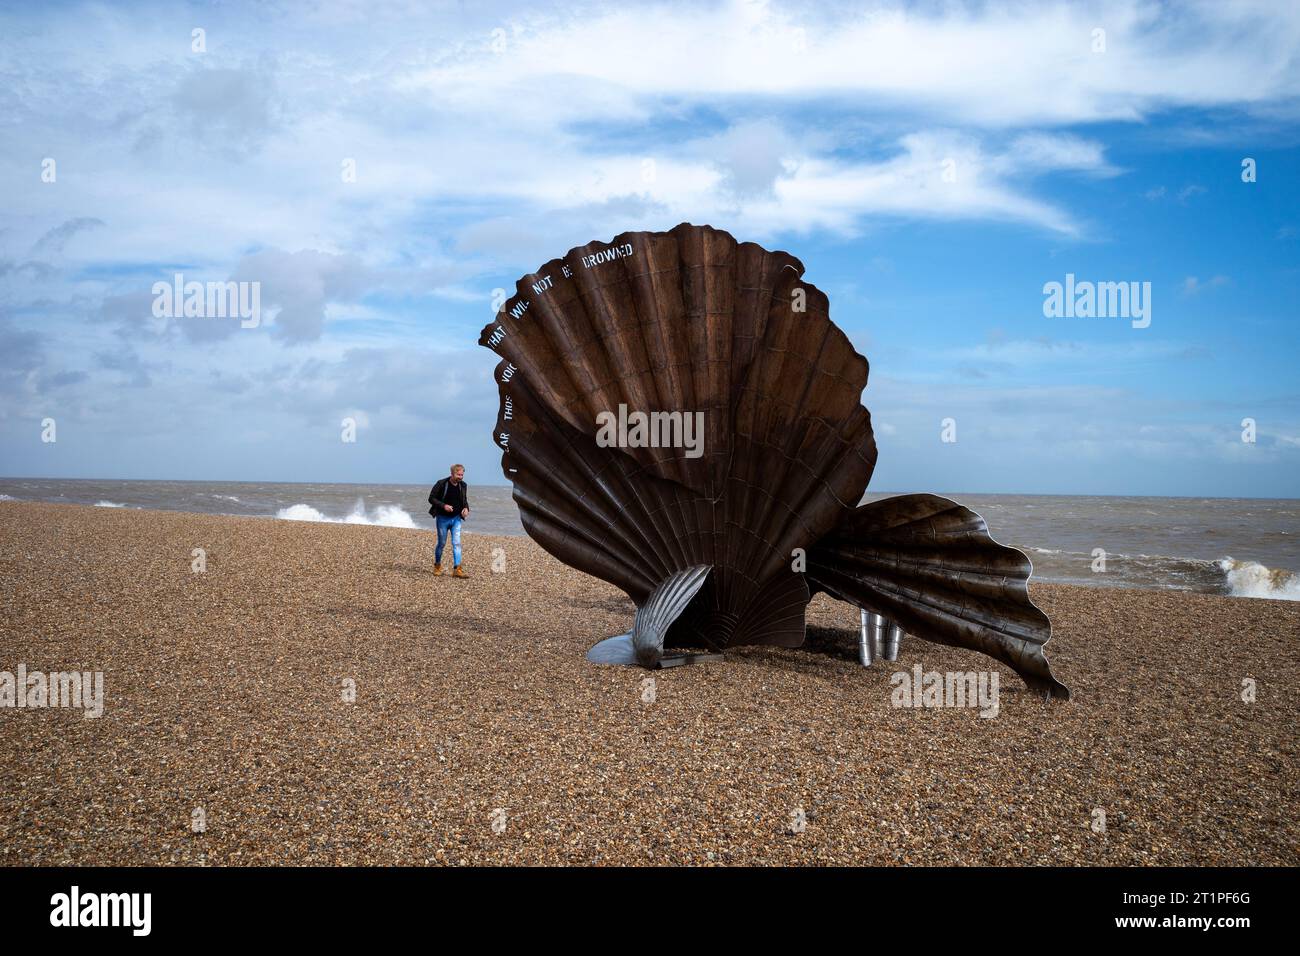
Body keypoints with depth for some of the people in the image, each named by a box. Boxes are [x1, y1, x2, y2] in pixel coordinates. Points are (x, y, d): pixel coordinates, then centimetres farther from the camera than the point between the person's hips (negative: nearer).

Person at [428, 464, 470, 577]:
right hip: (443, 518, -3)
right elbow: (431, 498, -8)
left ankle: (457, 569, -8)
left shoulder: (463, 486, 1)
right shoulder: (442, 484, -13)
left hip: (456, 518, 3)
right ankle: (437, 566, 26)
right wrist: (443, 505, -22)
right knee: (441, 543, 7)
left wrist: (466, 508, -7)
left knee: (456, 543, -6)